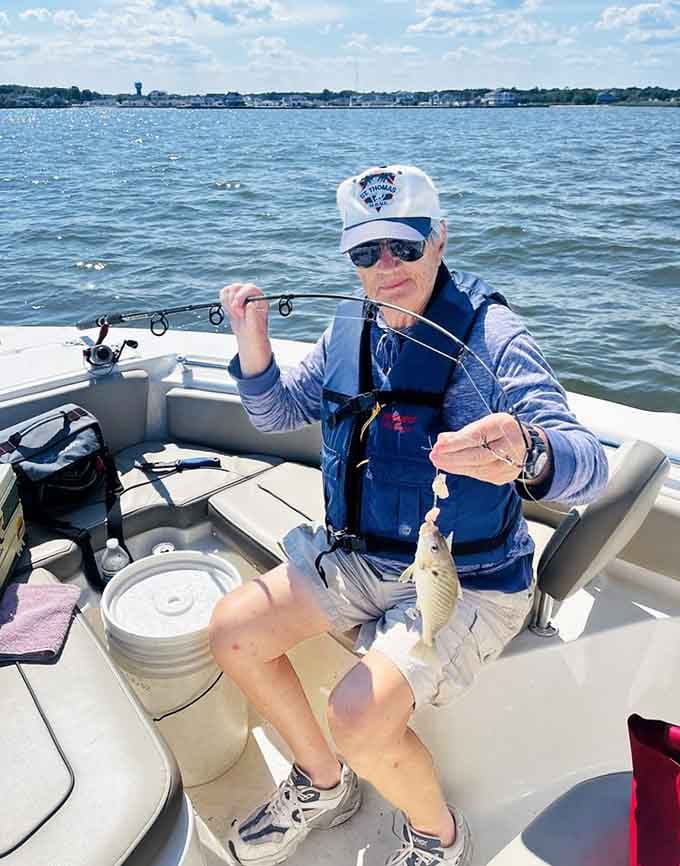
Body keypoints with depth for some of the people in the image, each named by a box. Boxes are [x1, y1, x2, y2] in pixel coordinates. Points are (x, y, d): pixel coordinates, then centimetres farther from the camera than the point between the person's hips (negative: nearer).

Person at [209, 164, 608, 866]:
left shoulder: (491, 335, -16)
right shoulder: (349, 332, 3)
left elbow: (588, 464, -26)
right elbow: (276, 414, 13)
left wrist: (526, 455, -50)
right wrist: (253, 343, -6)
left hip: (469, 581, -6)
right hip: (359, 557, 6)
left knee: (359, 715, -23)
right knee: (233, 627, -4)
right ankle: (322, 785, 22)